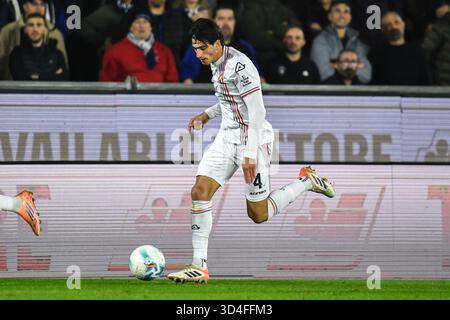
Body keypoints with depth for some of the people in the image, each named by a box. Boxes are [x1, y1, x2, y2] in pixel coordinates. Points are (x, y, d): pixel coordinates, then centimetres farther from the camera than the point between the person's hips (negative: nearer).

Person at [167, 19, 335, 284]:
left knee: (259, 215, 2)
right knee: (199, 192, -9)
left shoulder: (239, 65, -22)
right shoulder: (216, 64, 7)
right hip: (227, 137, 8)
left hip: (253, 140, -8)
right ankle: (200, 266, -8)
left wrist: (250, 154, -26)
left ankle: (307, 181, 24)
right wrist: (207, 115, 14)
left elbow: (257, 112, -23)